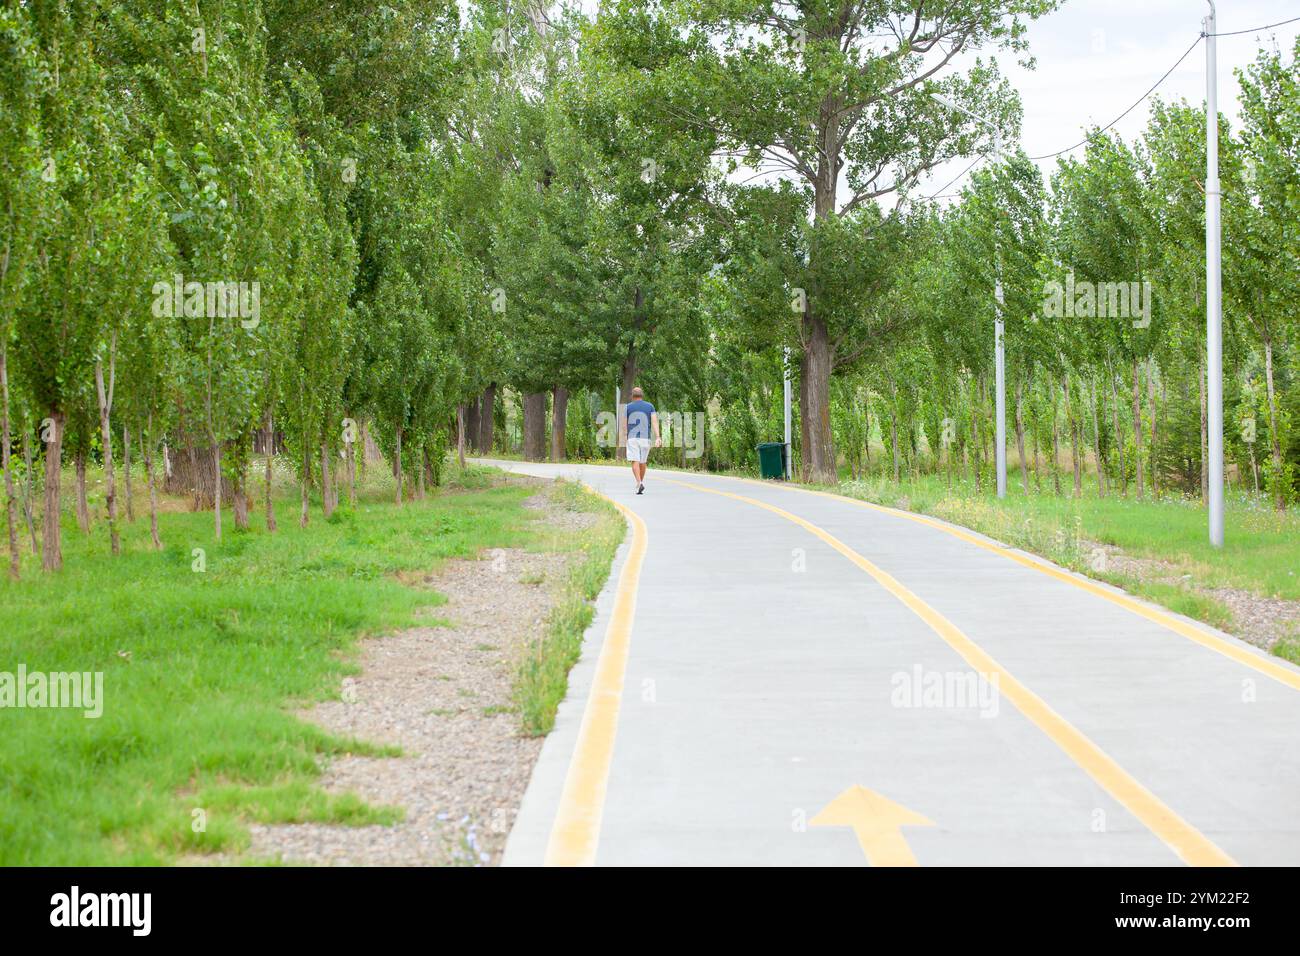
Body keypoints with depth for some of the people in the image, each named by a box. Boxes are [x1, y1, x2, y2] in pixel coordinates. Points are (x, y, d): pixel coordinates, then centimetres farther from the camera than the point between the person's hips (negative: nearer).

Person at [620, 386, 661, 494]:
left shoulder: (628, 407, 3)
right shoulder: (650, 406, 6)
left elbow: (623, 424, 5)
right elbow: (654, 422, -6)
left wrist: (624, 437, 21)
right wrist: (657, 437, -13)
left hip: (632, 438, -2)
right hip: (645, 438, 2)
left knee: (635, 461, -9)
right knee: (642, 462, 18)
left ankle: (639, 483, -27)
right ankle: (641, 483, 29)